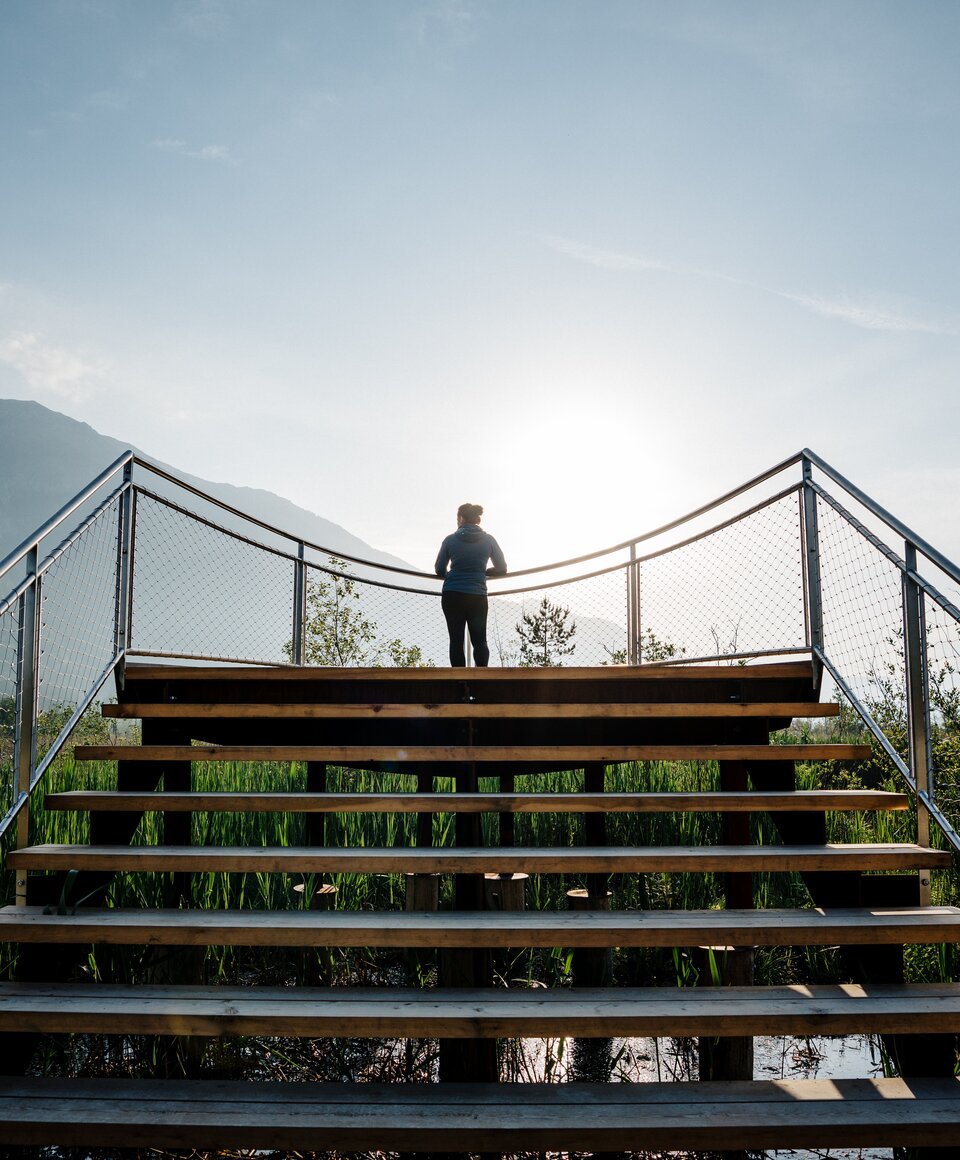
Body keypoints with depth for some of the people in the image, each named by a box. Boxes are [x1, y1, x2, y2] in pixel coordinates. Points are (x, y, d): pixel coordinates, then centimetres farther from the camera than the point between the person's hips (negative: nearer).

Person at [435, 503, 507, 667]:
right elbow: (502, 569, 8)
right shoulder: (488, 540, 2)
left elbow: (439, 570, 7)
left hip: (452, 596, -1)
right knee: (479, 640, 9)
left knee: (456, 640, 3)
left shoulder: (451, 540, -1)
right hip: (478, 597, 1)